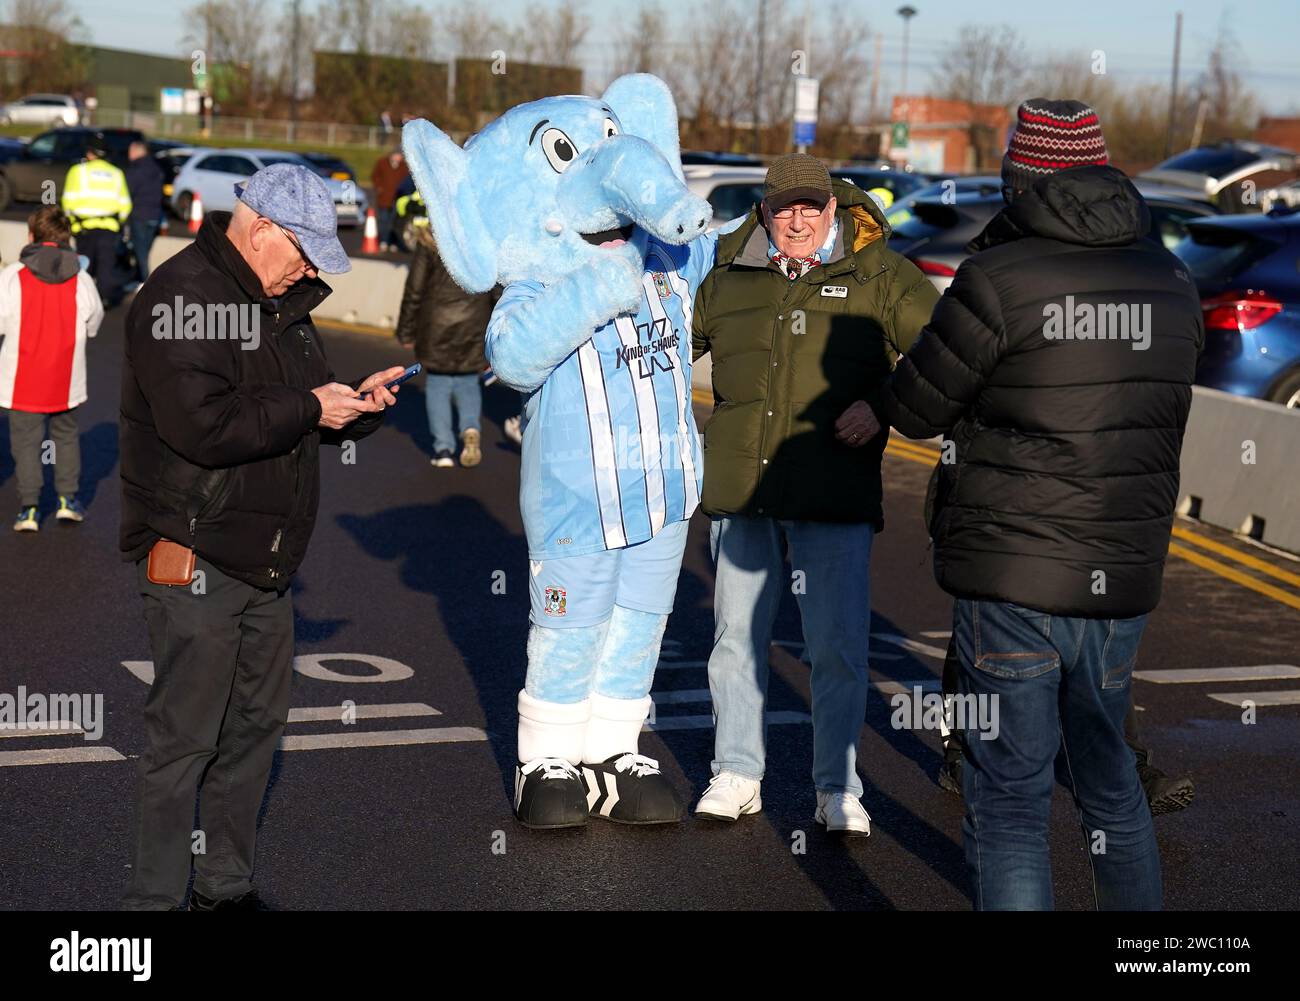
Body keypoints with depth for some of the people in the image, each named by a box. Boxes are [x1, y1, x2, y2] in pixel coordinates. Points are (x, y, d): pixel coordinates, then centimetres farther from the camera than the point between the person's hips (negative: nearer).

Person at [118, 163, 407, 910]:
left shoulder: (283, 303, 15)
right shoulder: (180, 296, -15)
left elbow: (313, 414, 24)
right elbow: (202, 427, -26)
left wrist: (359, 403, 2)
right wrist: (307, 408, -19)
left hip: (266, 561, 9)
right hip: (195, 561, -9)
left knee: (258, 725, 14)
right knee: (184, 737, -4)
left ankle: (227, 884, 26)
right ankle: (156, 896, 6)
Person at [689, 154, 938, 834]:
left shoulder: (878, 276, 3)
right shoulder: (727, 277, 11)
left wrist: (882, 404, -13)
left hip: (835, 495, -3)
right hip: (739, 493, 3)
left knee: (839, 646, -1)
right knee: (737, 638, 9)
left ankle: (838, 788, 13)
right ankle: (736, 775, 23)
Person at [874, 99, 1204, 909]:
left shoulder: (998, 279, -13)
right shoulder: (1172, 283, 6)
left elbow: (915, 410, -5)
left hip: (1011, 581, -5)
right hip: (1124, 579, 6)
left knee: (1010, 798, 2)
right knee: (1107, 776, 22)